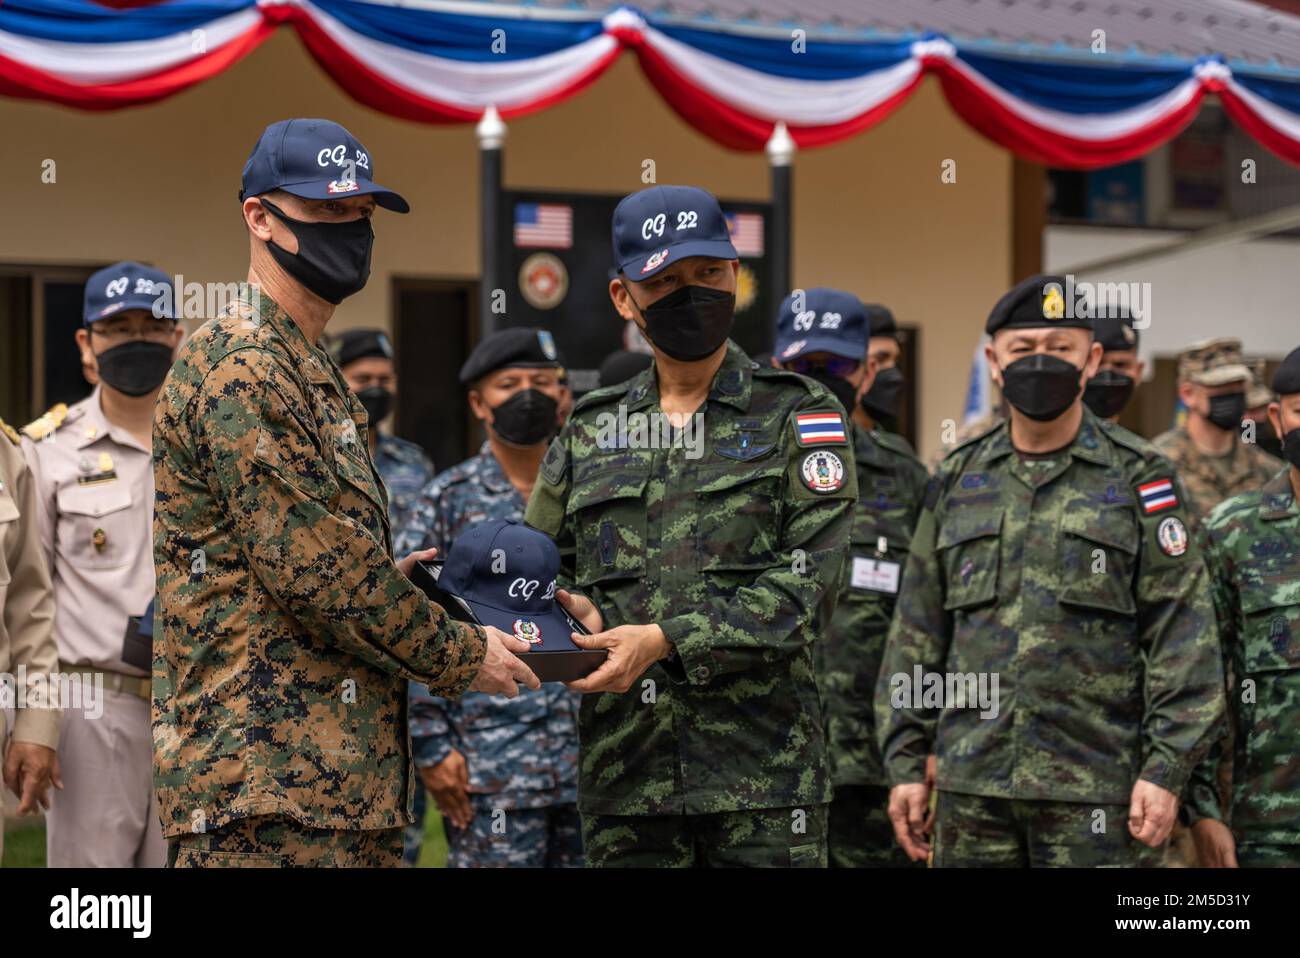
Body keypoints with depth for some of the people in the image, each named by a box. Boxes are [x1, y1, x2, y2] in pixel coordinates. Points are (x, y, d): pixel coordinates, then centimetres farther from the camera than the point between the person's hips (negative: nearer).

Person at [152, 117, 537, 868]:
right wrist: (458, 657, -8)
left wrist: (388, 579, 10)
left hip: (348, 770, 10)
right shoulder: (239, 367, -12)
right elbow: (311, 564, -17)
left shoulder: (312, 371, 21)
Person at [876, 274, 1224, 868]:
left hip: (1096, 792, -3)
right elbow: (917, 632, 13)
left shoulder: (1140, 478, 1)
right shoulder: (958, 480, 11)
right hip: (971, 788, 4)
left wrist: (1166, 768, -11)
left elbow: (1182, 635, -4)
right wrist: (906, 762, 8)